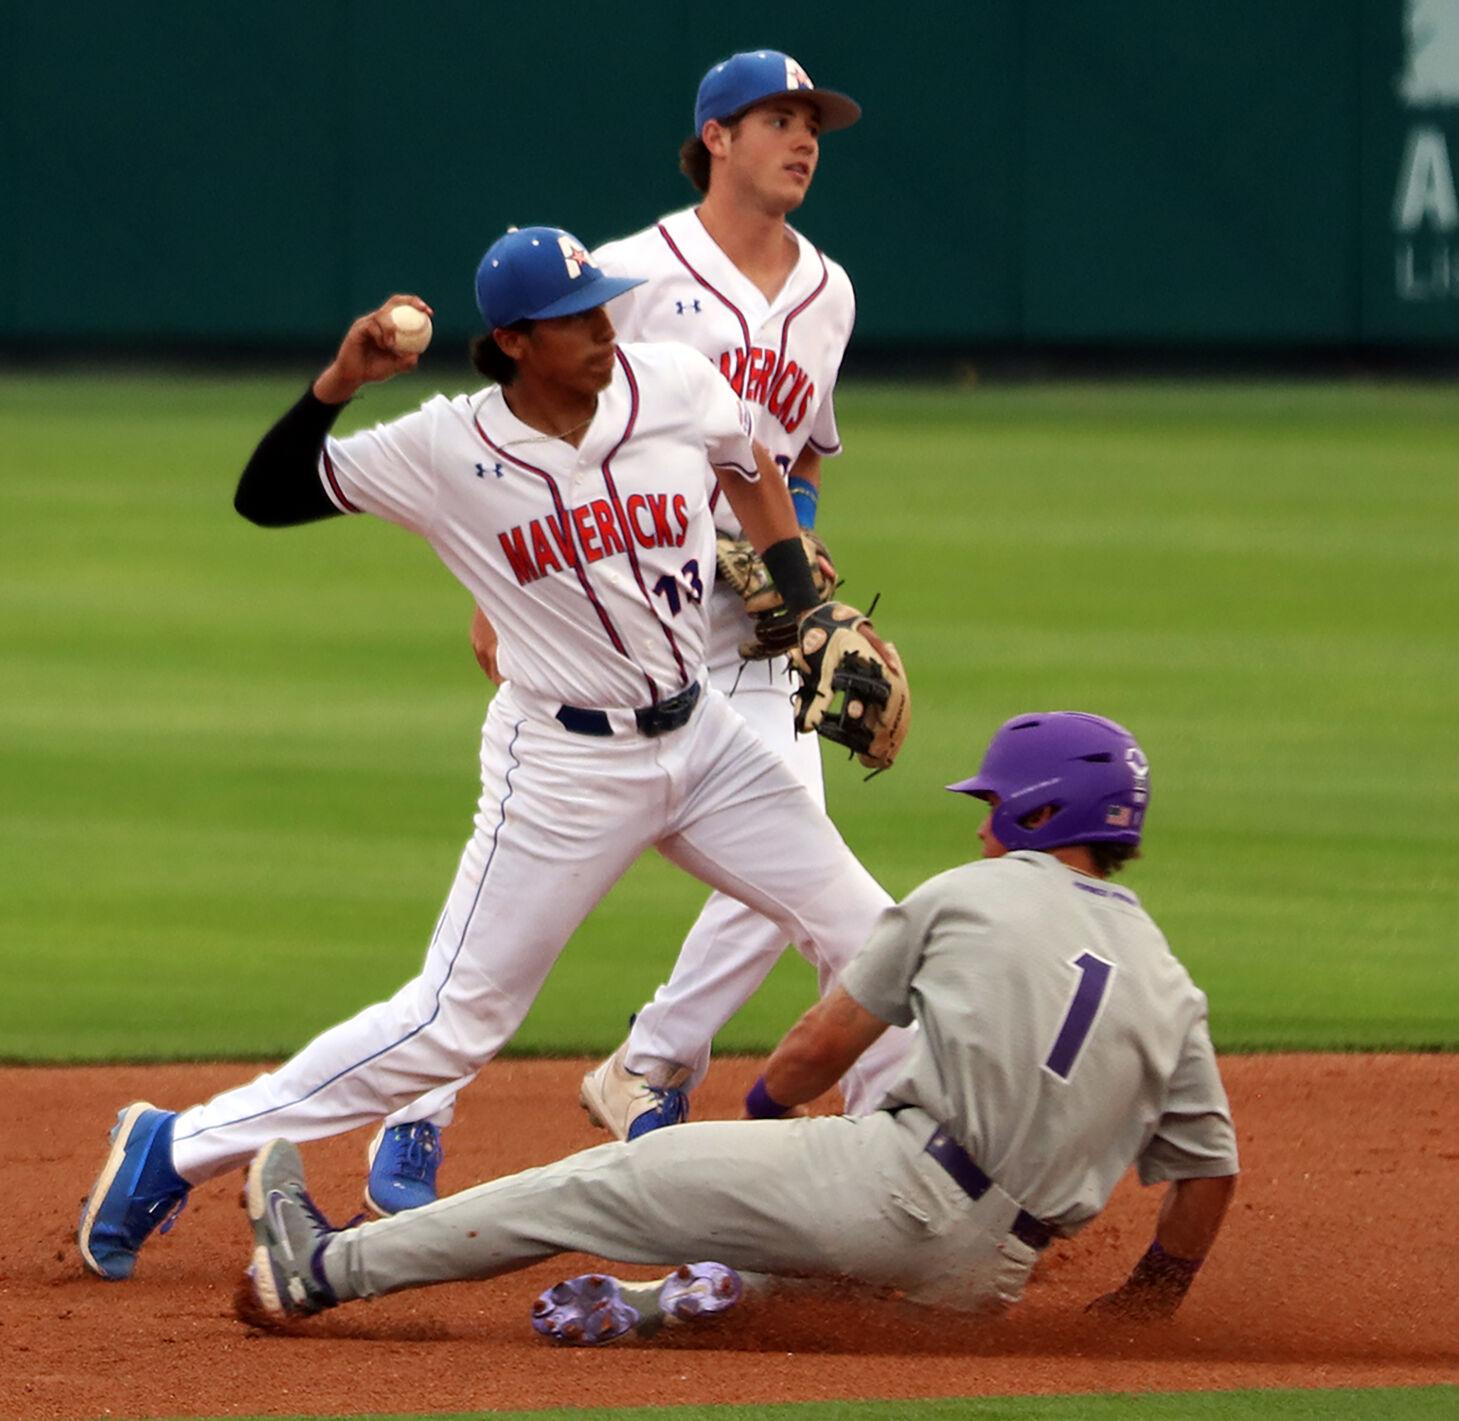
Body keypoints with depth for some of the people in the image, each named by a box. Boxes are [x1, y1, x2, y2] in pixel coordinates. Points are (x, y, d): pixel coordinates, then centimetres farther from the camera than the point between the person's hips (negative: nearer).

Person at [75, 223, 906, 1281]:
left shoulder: (677, 388, -7)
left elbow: (752, 470, 16)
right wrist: (338, 385, -24)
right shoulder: (446, 450, -15)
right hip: (564, 766, -5)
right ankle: (174, 1151, 3)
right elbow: (265, 496, -10)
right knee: (453, 1022, -6)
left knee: (875, 945, 3)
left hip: (698, 737, 5)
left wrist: (810, 611, 8)